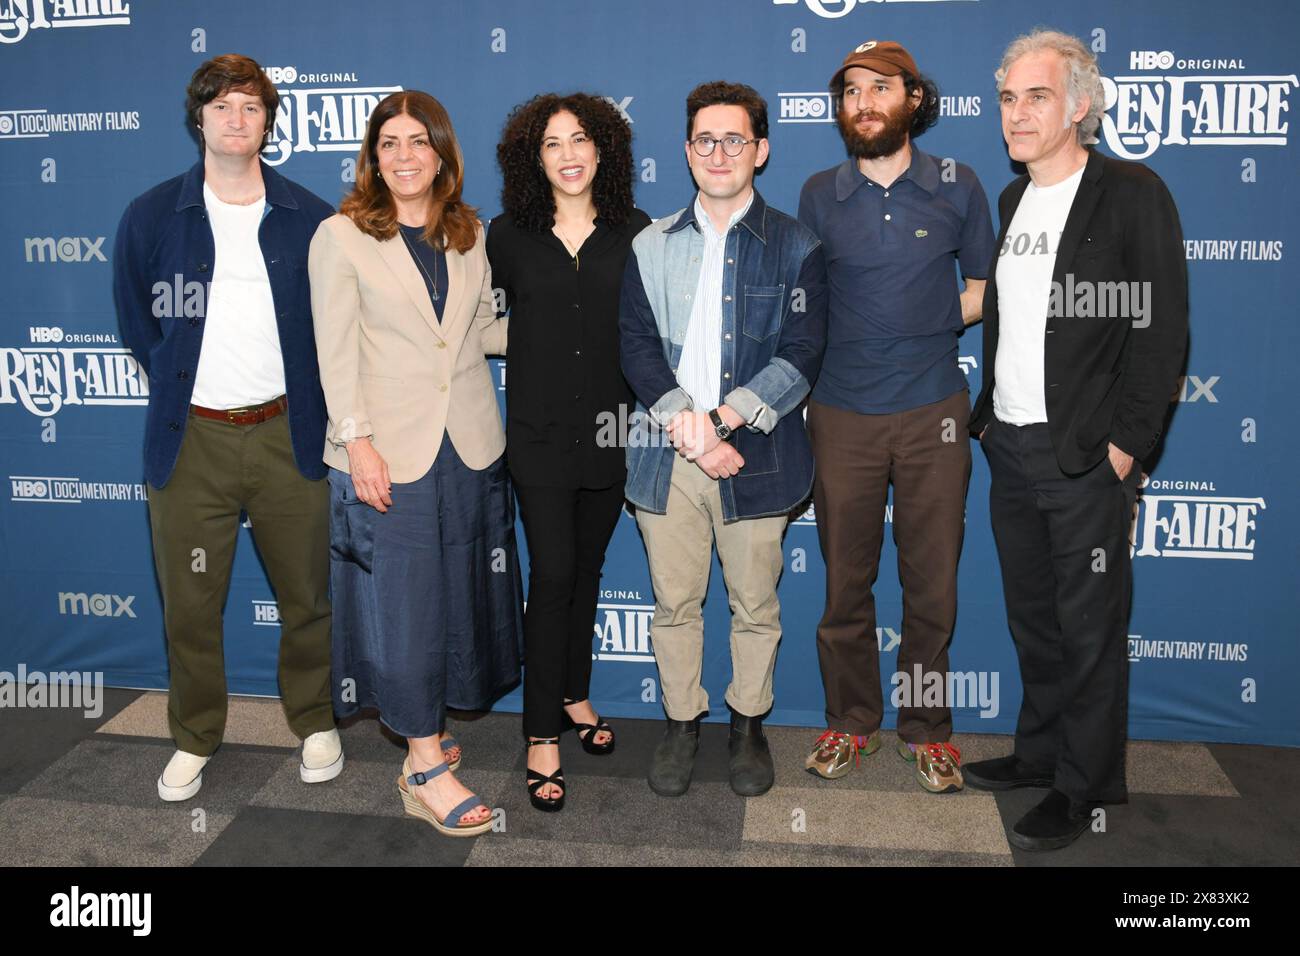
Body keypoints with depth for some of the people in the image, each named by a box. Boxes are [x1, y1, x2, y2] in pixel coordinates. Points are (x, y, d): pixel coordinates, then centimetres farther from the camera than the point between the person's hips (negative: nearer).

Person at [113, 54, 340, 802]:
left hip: (286, 432, 0)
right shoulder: (151, 217, 3)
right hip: (192, 436, 0)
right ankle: (195, 740, 27)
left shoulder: (310, 219, 2)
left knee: (306, 594, 8)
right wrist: (177, 388, 9)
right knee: (190, 605, 7)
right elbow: (138, 320, 13)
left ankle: (315, 724, 28)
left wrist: (310, 403, 4)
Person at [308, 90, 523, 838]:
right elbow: (336, 352, -8)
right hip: (390, 450, -5)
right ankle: (428, 767, 8)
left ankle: (425, 725, 29)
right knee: (404, 600, 0)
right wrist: (356, 441, -14)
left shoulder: (469, 234, 10)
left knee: (461, 593, 11)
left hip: (469, 443, 5)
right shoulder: (342, 237, -4)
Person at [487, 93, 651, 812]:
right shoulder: (509, 234, 1)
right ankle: (542, 733, 8)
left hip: (611, 429, 2)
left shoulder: (633, 232, 3)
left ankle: (573, 694, 33)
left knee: (587, 568, 14)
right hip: (540, 431, -1)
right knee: (553, 574, -4)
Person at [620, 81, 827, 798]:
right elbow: (637, 347, 1)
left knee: (755, 605, 9)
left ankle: (748, 724, 29)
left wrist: (722, 420, -15)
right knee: (673, 604, 9)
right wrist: (688, 429, -13)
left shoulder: (795, 248, 4)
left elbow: (801, 356, -5)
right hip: (665, 455, 2)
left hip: (757, 456, -1)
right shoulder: (650, 247, 10)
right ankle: (681, 723, 28)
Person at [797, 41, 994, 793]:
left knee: (933, 581, 5)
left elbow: (983, 291, 11)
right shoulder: (821, 194, 5)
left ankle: (927, 729, 23)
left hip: (933, 413, 0)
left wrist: (926, 327, -3)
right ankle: (852, 723, 24)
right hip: (843, 414, 1)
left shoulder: (958, 187, 4)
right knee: (847, 578, 7)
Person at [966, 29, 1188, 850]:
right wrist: (988, 415, 9)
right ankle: (1041, 751, 32)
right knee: (1032, 617, 16)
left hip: (1087, 456, -6)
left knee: (1089, 627, 4)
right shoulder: (1010, 202, 12)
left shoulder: (1133, 195, -8)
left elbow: (1161, 329, -11)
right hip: (1011, 448, 7)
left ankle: (1083, 788, 18)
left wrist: (1126, 444, -15)